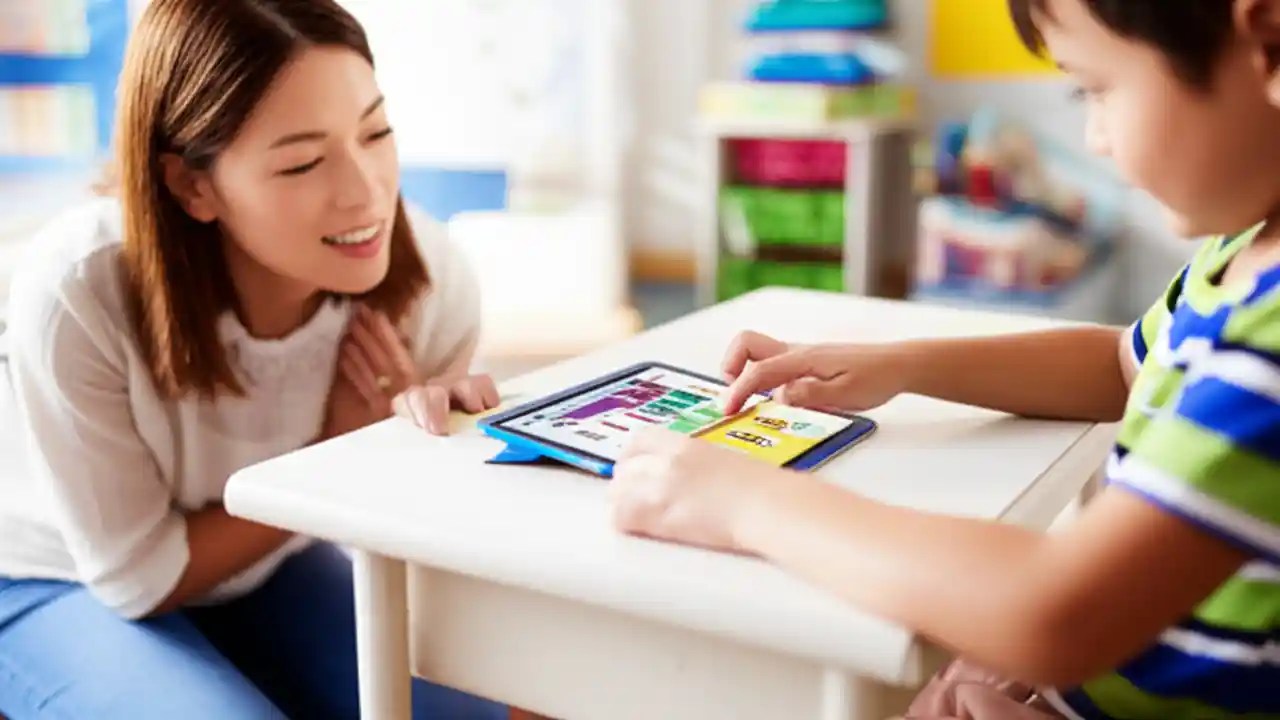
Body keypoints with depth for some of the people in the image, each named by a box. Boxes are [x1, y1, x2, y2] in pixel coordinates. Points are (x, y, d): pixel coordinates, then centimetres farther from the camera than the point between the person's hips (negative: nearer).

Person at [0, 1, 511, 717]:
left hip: (268, 570, 3)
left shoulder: (432, 277, -24)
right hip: (61, 584, -2)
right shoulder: (78, 295, -34)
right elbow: (137, 577, -21)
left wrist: (423, 429, -31)